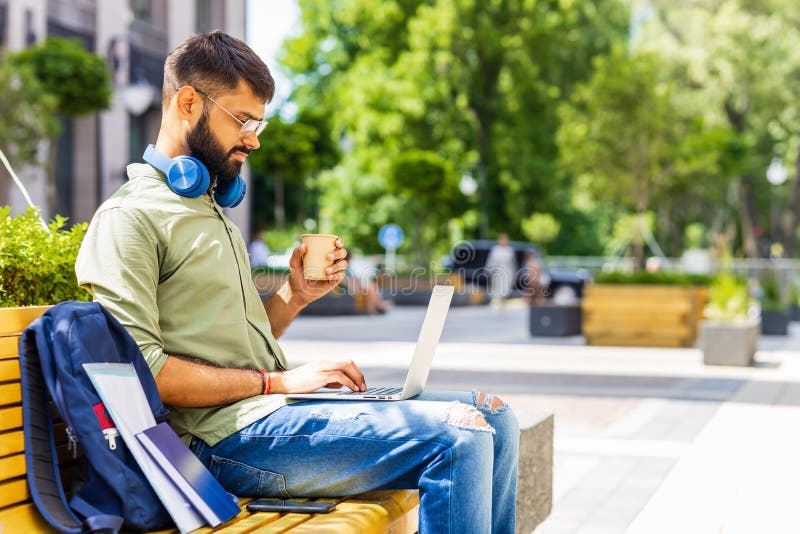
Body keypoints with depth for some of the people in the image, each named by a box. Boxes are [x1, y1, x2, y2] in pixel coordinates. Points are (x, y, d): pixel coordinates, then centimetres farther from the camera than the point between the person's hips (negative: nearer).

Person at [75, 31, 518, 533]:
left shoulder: (210, 209, 23)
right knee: (458, 435, -22)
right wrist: (277, 381, -15)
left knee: (493, 415, 2)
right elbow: (140, 368, -18)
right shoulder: (128, 218, -7)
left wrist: (295, 296, 5)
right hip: (235, 436, -9)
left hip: (274, 411, 9)